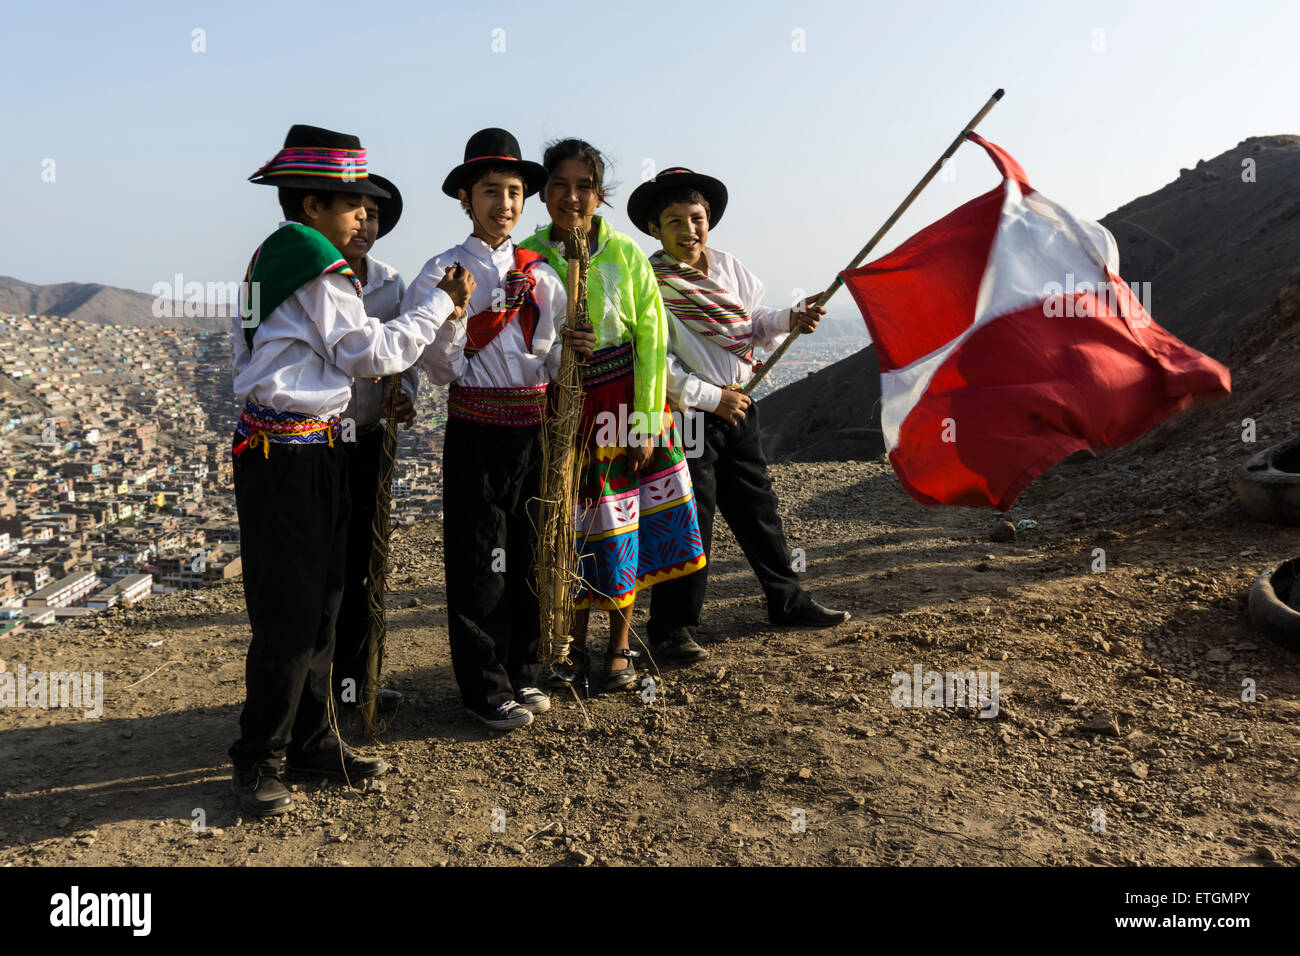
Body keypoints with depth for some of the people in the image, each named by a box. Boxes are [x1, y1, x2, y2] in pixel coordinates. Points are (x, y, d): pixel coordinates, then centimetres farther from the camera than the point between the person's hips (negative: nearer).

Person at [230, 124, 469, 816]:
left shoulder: (271, 258, 17)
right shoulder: (318, 267, -13)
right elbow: (373, 353, -12)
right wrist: (441, 302, -2)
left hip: (272, 443, 10)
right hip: (290, 455, -10)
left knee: (318, 603, 14)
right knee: (288, 615, -2)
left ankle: (309, 740, 25)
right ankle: (259, 760, 12)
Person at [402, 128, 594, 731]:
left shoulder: (540, 274, 9)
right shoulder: (444, 271, -4)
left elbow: (548, 362, 11)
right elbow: (439, 366, -8)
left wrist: (573, 351, -10)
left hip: (533, 427, 5)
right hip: (476, 428, -4)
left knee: (529, 554, 12)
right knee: (480, 561, 2)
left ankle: (522, 674, 27)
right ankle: (487, 689, 16)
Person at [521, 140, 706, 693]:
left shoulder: (625, 254, -3)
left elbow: (652, 339, -4)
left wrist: (646, 422, -8)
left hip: (625, 404, 0)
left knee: (623, 524, 5)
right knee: (572, 526, 4)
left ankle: (620, 646, 21)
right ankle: (575, 645, 22)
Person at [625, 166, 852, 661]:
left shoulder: (728, 265, 8)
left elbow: (755, 324, 14)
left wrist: (790, 319, -6)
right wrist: (712, 397, -14)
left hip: (737, 406, 7)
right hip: (688, 414, -7)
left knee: (758, 507, 17)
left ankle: (788, 602, 32)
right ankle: (672, 626, 8)